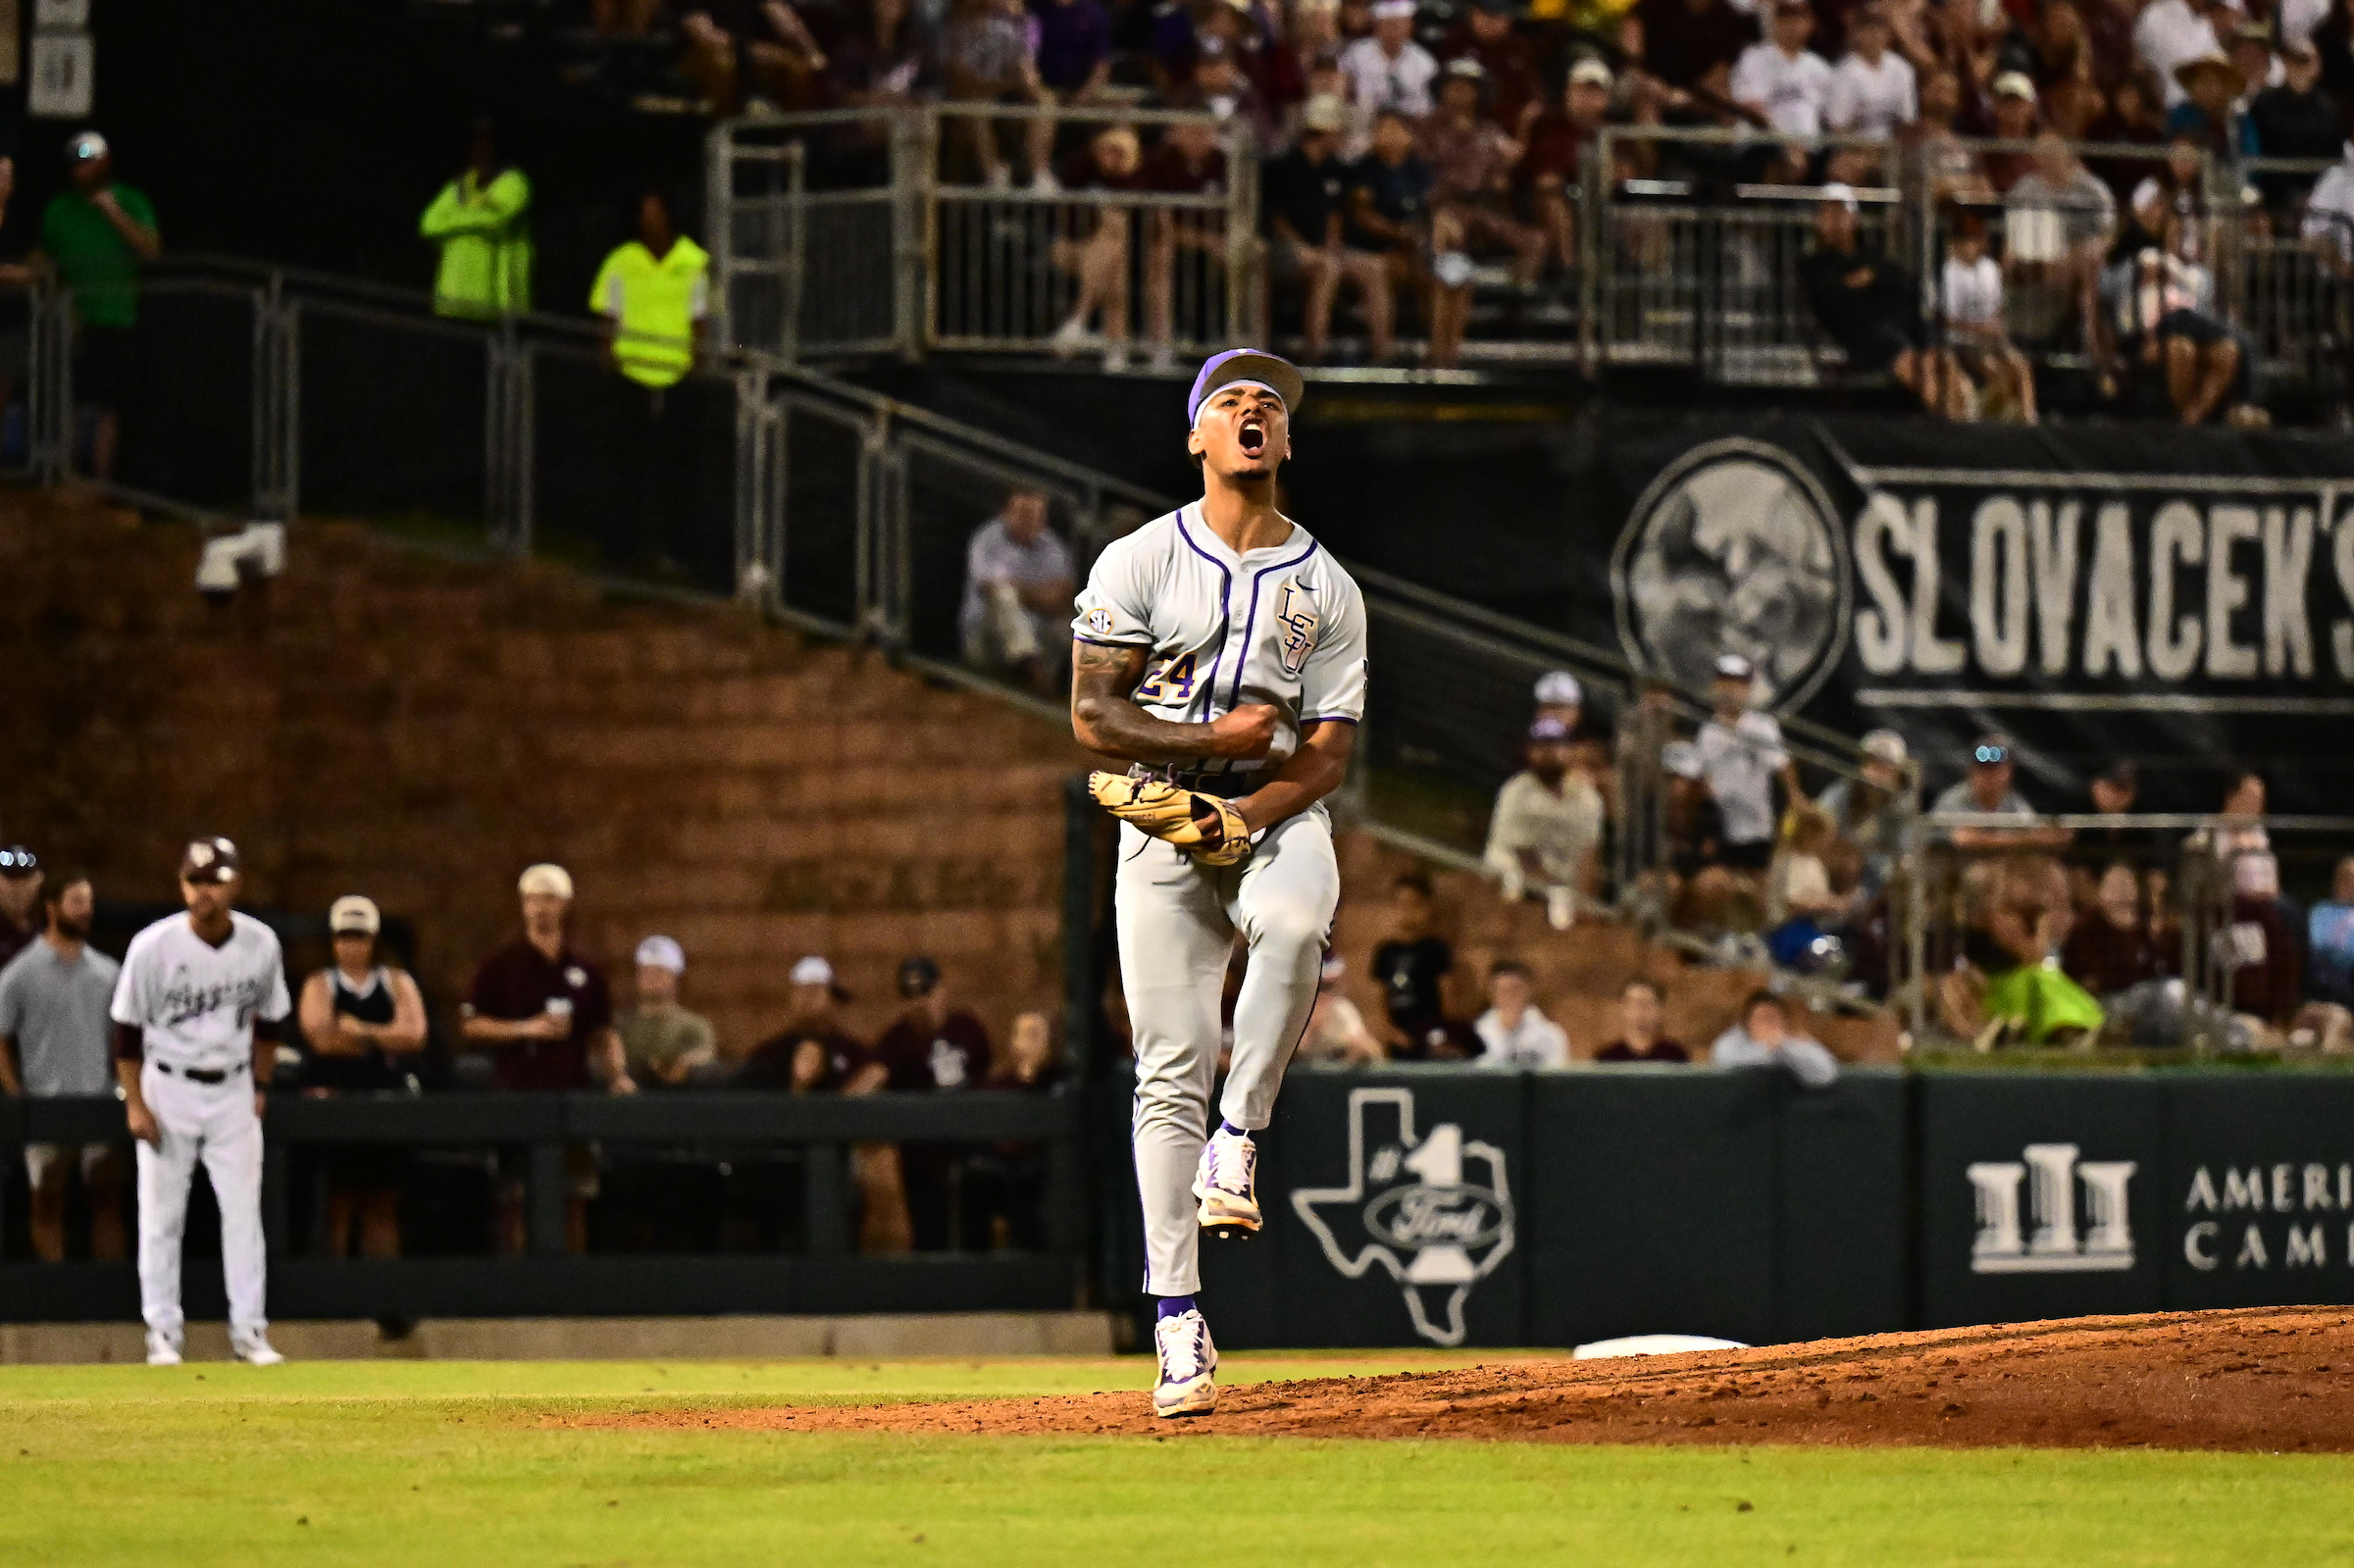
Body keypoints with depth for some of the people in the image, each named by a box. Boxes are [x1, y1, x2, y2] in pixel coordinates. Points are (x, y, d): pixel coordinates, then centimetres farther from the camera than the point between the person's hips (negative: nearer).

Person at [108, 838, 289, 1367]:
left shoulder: (261, 944, -5)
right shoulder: (153, 946, -14)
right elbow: (127, 1030, -7)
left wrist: (260, 1087, 7)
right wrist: (135, 1104, -10)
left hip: (233, 1091, 2)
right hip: (168, 1089, -2)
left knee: (244, 1212, -1)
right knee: (161, 1214, 0)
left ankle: (248, 1331, 5)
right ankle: (162, 1332, 8)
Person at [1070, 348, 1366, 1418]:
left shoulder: (1328, 589, 6)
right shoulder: (1140, 563, 3)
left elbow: (1328, 754, 1)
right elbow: (1093, 715, -4)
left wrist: (1237, 819, -16)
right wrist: (1220, 738, -13)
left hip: (1279, 818, 0)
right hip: (1161, 827, 0)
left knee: (1294, 921, -37)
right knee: (1172, 1067, -7)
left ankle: (1239, 1138, -22)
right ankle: (1178, 1327, -5)